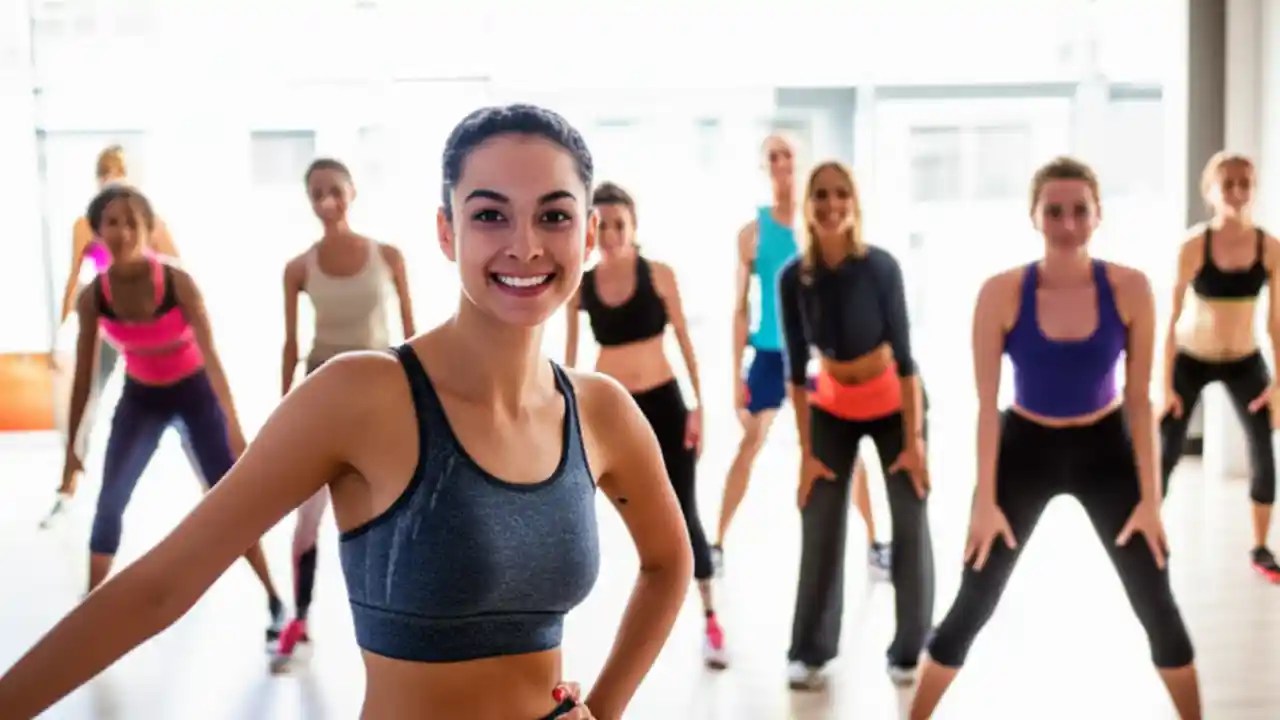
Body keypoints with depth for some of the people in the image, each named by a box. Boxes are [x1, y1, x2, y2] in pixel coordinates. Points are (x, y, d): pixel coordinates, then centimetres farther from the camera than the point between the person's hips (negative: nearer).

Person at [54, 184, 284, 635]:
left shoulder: (178, 283, -24)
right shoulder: (92, 297, -15)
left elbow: (210, 354, -26)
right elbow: (83, 374, -7)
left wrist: (233, 425, -32)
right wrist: (71, 444, -4)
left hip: (196, 392, -2)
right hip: (140, 398, 3)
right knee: (109, 503, -3)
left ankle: (273, 601, 7)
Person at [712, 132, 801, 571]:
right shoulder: (752, 233, -3)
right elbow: (741, 309, 1)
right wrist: (736, 373, -1)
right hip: (770, 354, -1)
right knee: (750, 444, 3)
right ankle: (718, 543, 12)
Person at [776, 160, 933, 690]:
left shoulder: (881, 267, -21)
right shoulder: (793, 278, -15)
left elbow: (904, 356, -17)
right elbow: (796, 367, -9)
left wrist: (915, 441, -18)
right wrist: (806, 451, -8)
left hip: (892, 406, -2)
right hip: (831, 409, 2)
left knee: (911, 524, 1)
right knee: (820, 528, 3)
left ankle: (910, 651, 17)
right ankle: (809, 653, 16)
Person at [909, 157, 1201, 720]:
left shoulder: (1130, 289, -15)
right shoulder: (1001, 293, -19)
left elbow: (1140, 399, -10)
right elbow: (987, 404, -14)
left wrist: (1150, 499, -10)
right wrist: (986, 500, -14)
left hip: (1105, 449, 1)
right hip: (1025, 449, -1)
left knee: (1157, 607, 4)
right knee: (972, 608, 2)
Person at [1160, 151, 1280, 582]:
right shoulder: (1194, 246, -18)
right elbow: (1172, 317, -14)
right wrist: (1166, 384, -14)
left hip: (1245, 362, 3)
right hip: (1191, 360, -2)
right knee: (1165, 456, -2)